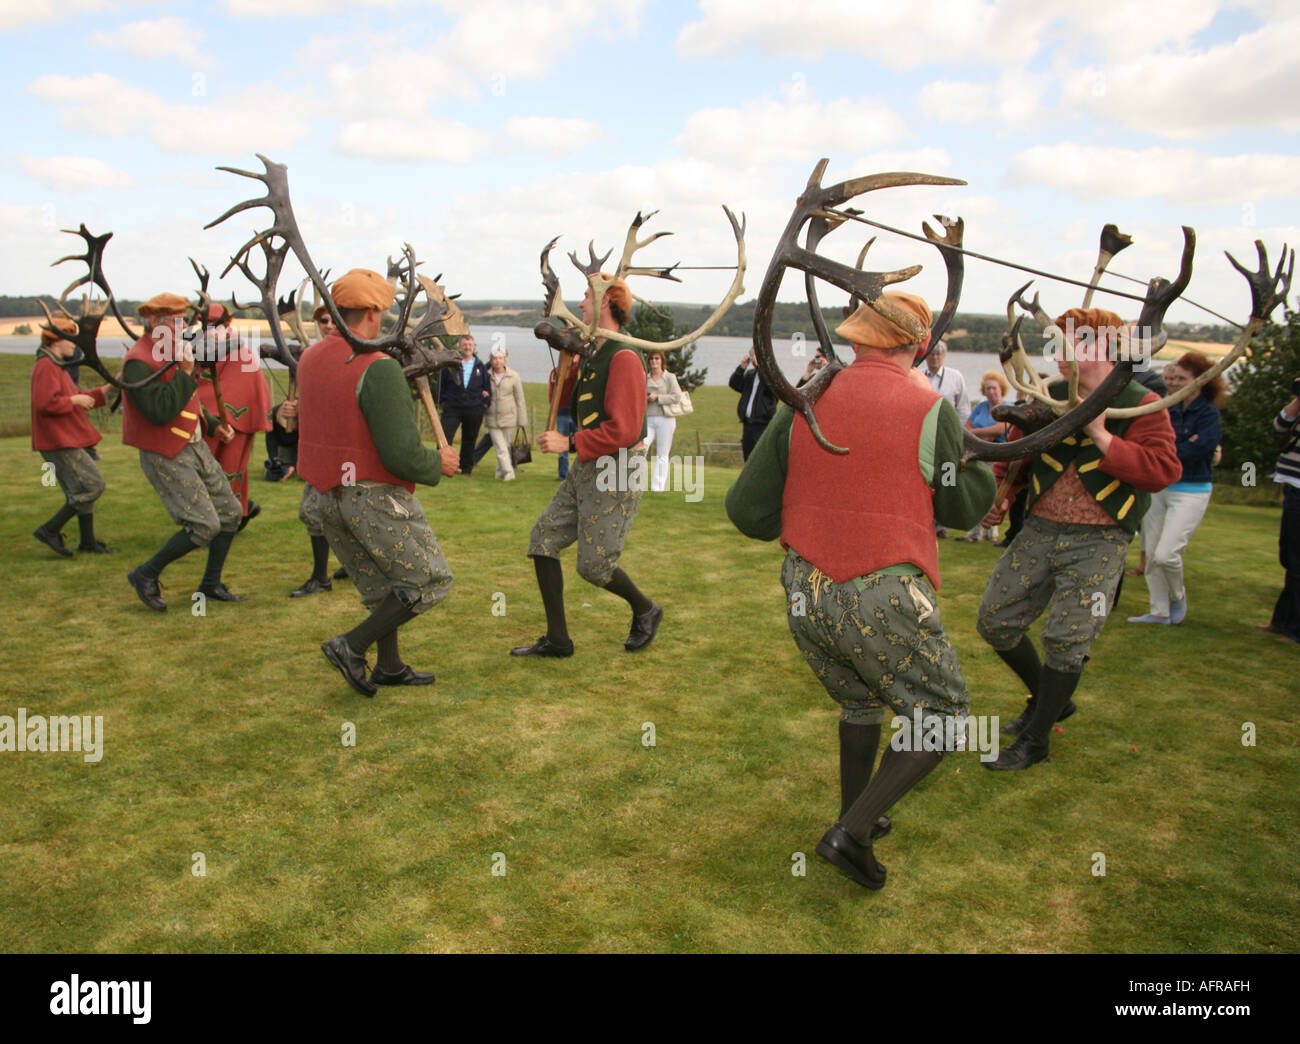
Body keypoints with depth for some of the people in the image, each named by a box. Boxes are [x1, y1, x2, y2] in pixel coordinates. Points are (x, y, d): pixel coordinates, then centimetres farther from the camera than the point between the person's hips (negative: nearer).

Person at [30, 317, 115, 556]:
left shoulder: (55, 366, 19)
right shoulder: (46, 366, -14)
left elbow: (74, 399, 22)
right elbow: (45, 403, -25)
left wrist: (105, 389, 14)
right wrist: (75, 400, -15)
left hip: (68, 440, 11)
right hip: (59, 441, -11)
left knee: (81, 489, 12)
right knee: (92, 486, -11)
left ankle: (88, 542, 18)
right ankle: (50, 530, -3)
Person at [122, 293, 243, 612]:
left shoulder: (171, 353, 13)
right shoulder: (138, 363, -17)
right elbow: (161, 411, -28)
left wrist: (213, 424, 15)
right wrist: (186, 371, -23)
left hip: (195, 447, 10)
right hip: (166, 457, -9)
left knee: (230, 513, 8)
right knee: (204, 526, -14)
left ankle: (211, 585, 21)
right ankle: (146, 575, 6)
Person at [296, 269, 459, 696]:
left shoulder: (309, 359, 5)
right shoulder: (379, 369, -20)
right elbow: (402, 454, -24)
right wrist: (439, 463, -3)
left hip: (325, 495, 9)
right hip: (374, 497, -8)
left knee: (381, 583, 23)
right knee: (430, 581, 6)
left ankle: (390, 666, 31)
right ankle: (352, 645, 2)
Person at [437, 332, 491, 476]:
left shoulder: (480, 365, 9)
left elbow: (487, 387, 14)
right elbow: (441, 383, 8)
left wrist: (485, 404, 5)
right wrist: (442, 401, 3)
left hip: (474, 410, 2)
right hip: (452, 408, -2)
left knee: (469, 441, 9)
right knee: (445, 438, -10)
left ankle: (466, 468, 20)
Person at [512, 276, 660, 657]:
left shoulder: (623, 358, -17)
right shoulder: (591, 355, 12)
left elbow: (623, 429, -24)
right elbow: (573, 407, 25)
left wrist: (569, 443, -20)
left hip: (615, 475, -9)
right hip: (585, 470, 9)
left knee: (594, 564, -3)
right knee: (543, 540, 5)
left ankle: (645, 611, 26)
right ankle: (557, 639, 13)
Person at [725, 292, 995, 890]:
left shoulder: (803, 406, 2)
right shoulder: (930, 410, -8)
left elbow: (746, 510, 0)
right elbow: (966, 507, 6)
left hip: (806, 595, 5)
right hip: (884, 601, -5)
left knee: (860, 703, 28)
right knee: (941, 719, 13)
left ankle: (857, 818, 41)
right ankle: (852, 833, 4)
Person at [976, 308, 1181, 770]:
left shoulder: (1140, 404, -6)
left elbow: (1163, 470, -17)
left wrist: (1101, 436, -22)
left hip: (1098, 541, -5)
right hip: (1039, 531, 5)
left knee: (1067, 639, -5)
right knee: (995, 621, 6)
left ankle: (1035, 740, 15)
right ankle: (1049, 700, 31)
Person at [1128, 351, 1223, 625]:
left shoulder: (1209, 414, -9)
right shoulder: (1169, 410, 9)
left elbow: (1192, 452, -20)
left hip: (1190, 492, -6)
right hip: (1158, 489, 6)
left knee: (1165, 554, -13)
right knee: (1152, 554, 6)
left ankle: (1178, 596, 17)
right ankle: (1160, 612, 18)